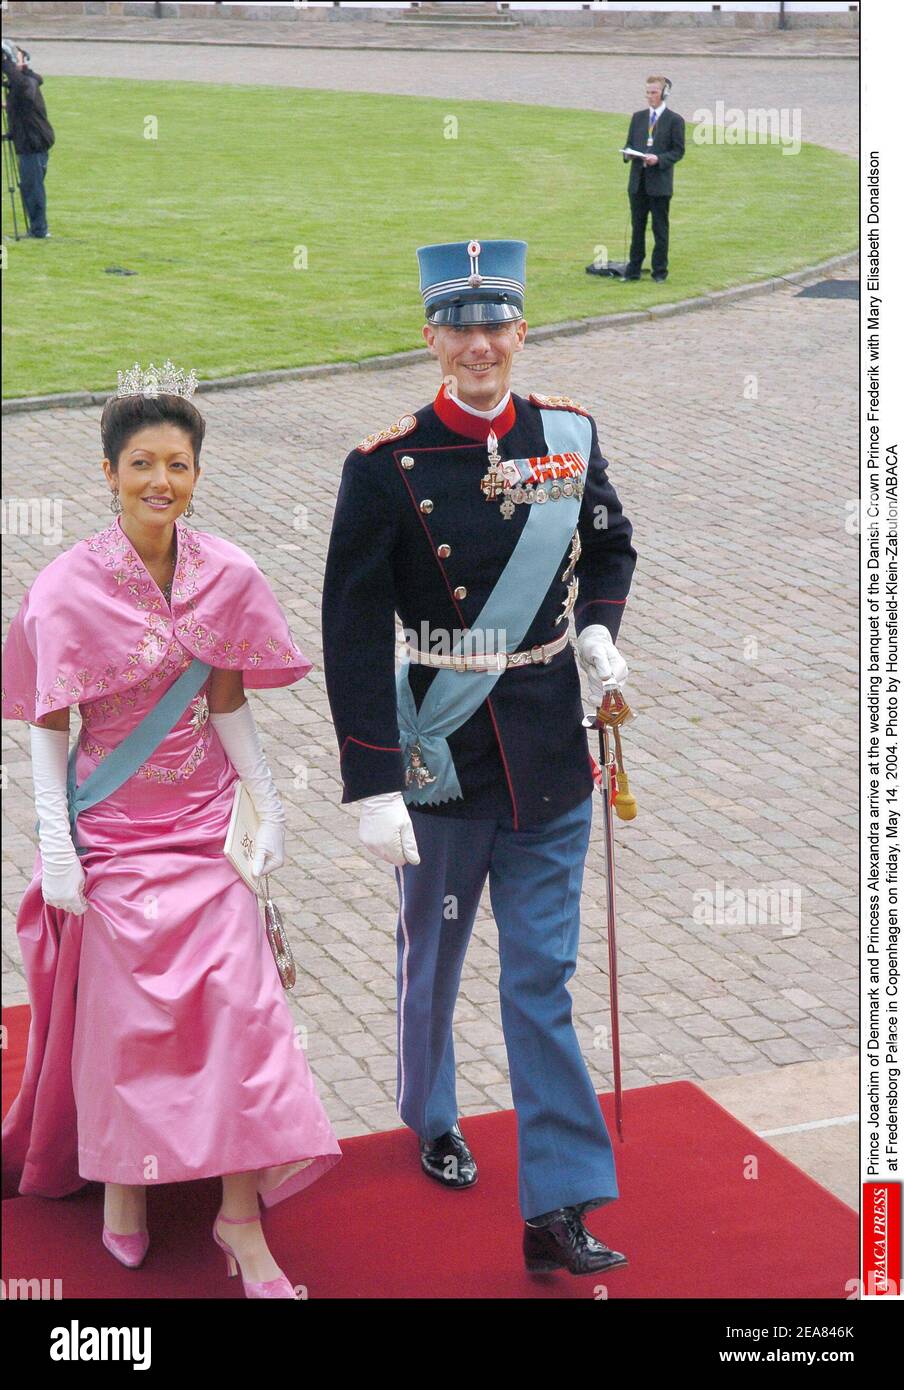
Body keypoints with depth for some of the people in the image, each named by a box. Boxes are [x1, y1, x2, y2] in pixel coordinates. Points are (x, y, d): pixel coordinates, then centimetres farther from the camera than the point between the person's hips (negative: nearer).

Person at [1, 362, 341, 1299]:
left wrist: (269, 808, -1)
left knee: (238, 1000, -5)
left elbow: (229, 706, 5)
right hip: (112, 828, -2)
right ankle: (119, 1180, 27)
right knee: (122, 1007, 5)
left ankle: (240, 1216, 3)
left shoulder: (227, 578, -3)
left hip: (205, 824, 2)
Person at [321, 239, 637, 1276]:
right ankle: (430, 1118, 44)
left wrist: (598, 628, -2)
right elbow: (353, 635, -12)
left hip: (551, 757, 2)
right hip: (443, 757, -2)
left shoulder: (570, 436, -1)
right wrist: (373, 788, -15)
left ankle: (559, 1209, 7)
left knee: (543, 977, 4)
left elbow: (612, 547, 18)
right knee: (434, 956, 18)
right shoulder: (386, 468, -12)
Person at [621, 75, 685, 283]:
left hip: (660, 182, -4)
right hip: (638, 181, 4)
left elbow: (678, 151, -4)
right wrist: (628, 154, -7)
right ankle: (633, 270, 13)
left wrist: (658, 159, -19)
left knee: (660, 229, 2)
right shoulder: (638, 117, 12)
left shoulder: (674, 120, -2)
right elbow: (629, 143, 16)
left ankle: (660, 271, 9)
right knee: (637, 227, 8)